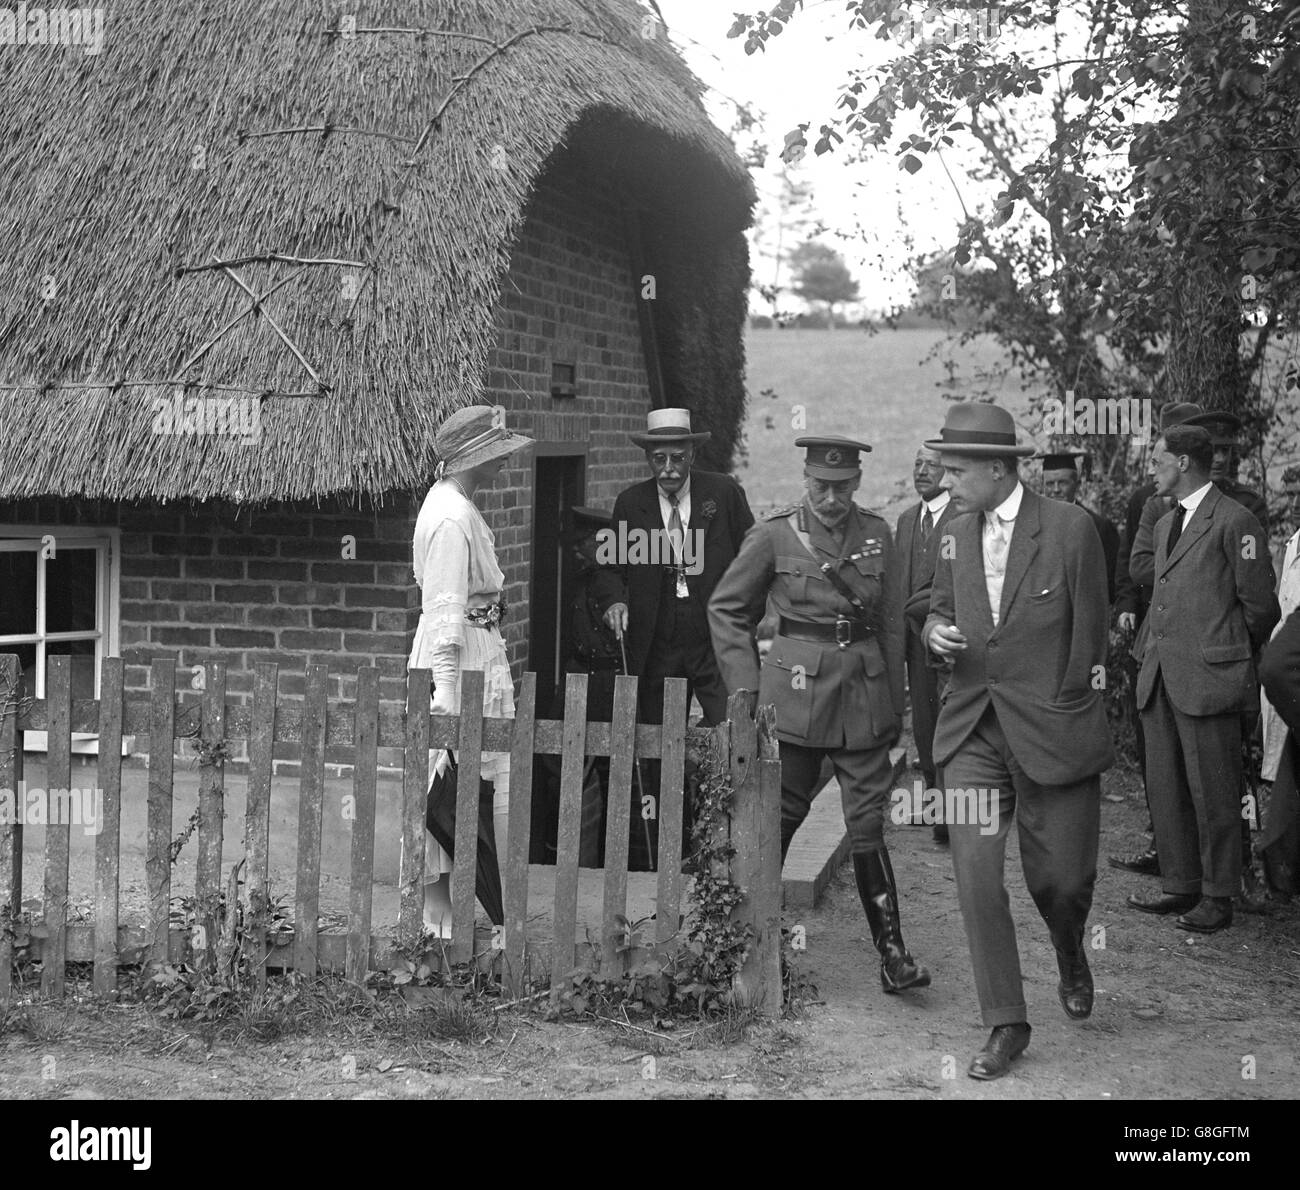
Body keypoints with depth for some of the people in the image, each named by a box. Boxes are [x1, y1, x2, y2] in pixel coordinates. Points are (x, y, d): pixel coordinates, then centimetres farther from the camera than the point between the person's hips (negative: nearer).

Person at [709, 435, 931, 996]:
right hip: (797, 694, -2)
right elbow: (726, 609, 6)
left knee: (868, 828, 0)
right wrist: (747, 686, 2)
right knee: (778, 818, 3)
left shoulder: (876, 534, 6)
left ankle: (892, 955, 2)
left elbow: (892, 624, 12)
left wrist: (896, 705, 11)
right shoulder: (775, 535, -2)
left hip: (864, 696, 2)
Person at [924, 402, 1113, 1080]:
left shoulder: (1070, 529, -9)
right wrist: (936, 629, -1)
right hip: (972, 733, 4)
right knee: (975, 875, -6)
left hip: (1052, 735, -4)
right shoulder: (956, 535, 7)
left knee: (1061, 877, 4)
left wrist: (1061, 715, -3)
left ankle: (1071, 959, 40)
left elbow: (1089, 634, -4)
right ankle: (1006, 1024, 5)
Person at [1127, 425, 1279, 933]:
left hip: (1208, 677, -8)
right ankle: (1181, 886, 21)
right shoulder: (1166, 524, 19)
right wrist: (1146, 650, 16)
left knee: (1213, 793, -1)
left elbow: (1259, 605, -5)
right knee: (1165, 788, 11)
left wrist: (1233, 656, 6)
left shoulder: (1234, 523, -8)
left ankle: (1218, 897, 8)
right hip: (1159, 679, 8)